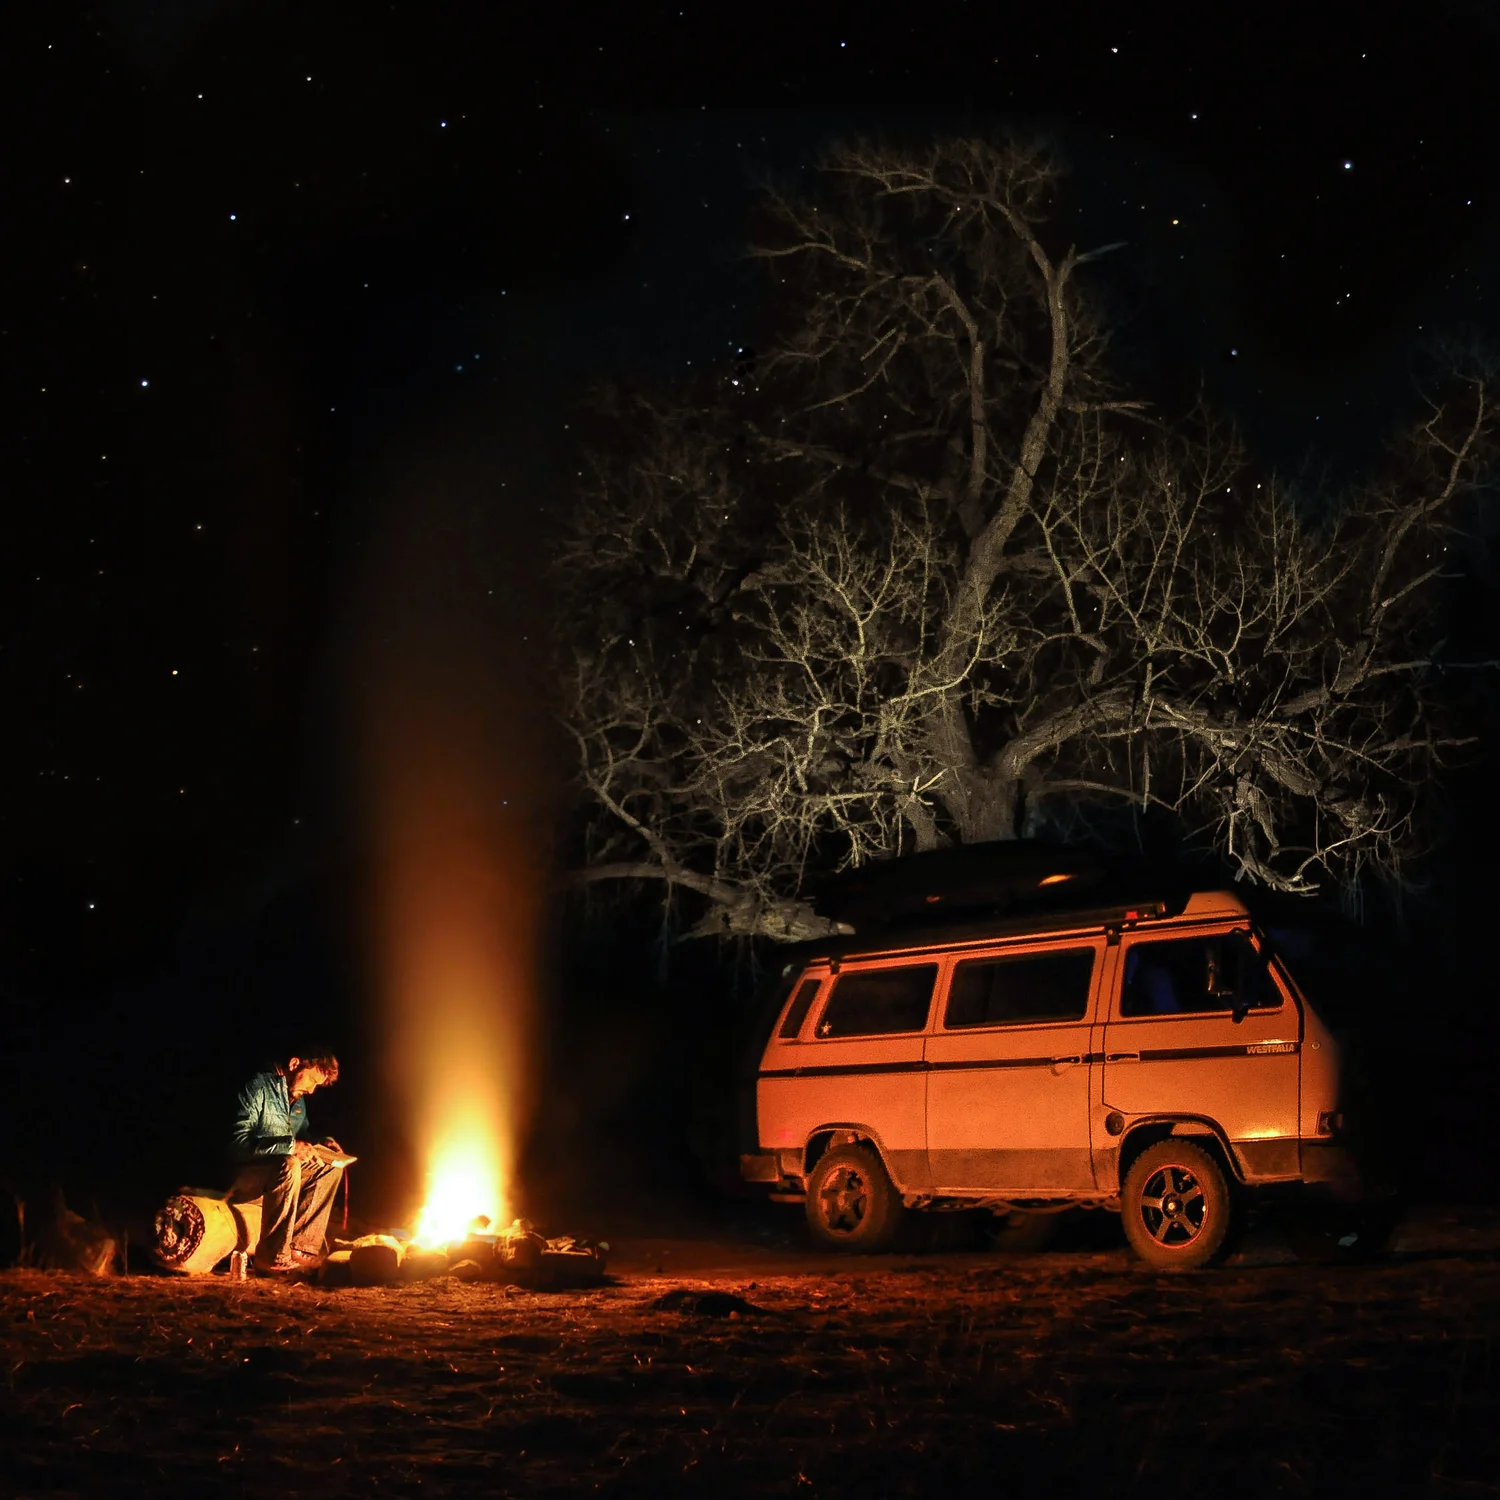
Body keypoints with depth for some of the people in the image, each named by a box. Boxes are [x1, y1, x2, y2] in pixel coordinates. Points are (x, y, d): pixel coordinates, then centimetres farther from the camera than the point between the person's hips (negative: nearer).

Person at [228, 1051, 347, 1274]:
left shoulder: (298, 1101, 12)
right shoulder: (258, 1088, -16)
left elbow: (301, 1137, 25)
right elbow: (238, 1143, -26)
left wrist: (320, 1143, 3)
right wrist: (289, 1146, -31)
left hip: (275, 1174, 9)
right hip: (238, 1176, -9)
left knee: (330, 1167, -1)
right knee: (289, 1165, -34)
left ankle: (301, 1248, -12)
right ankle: (272, 1256, -31)